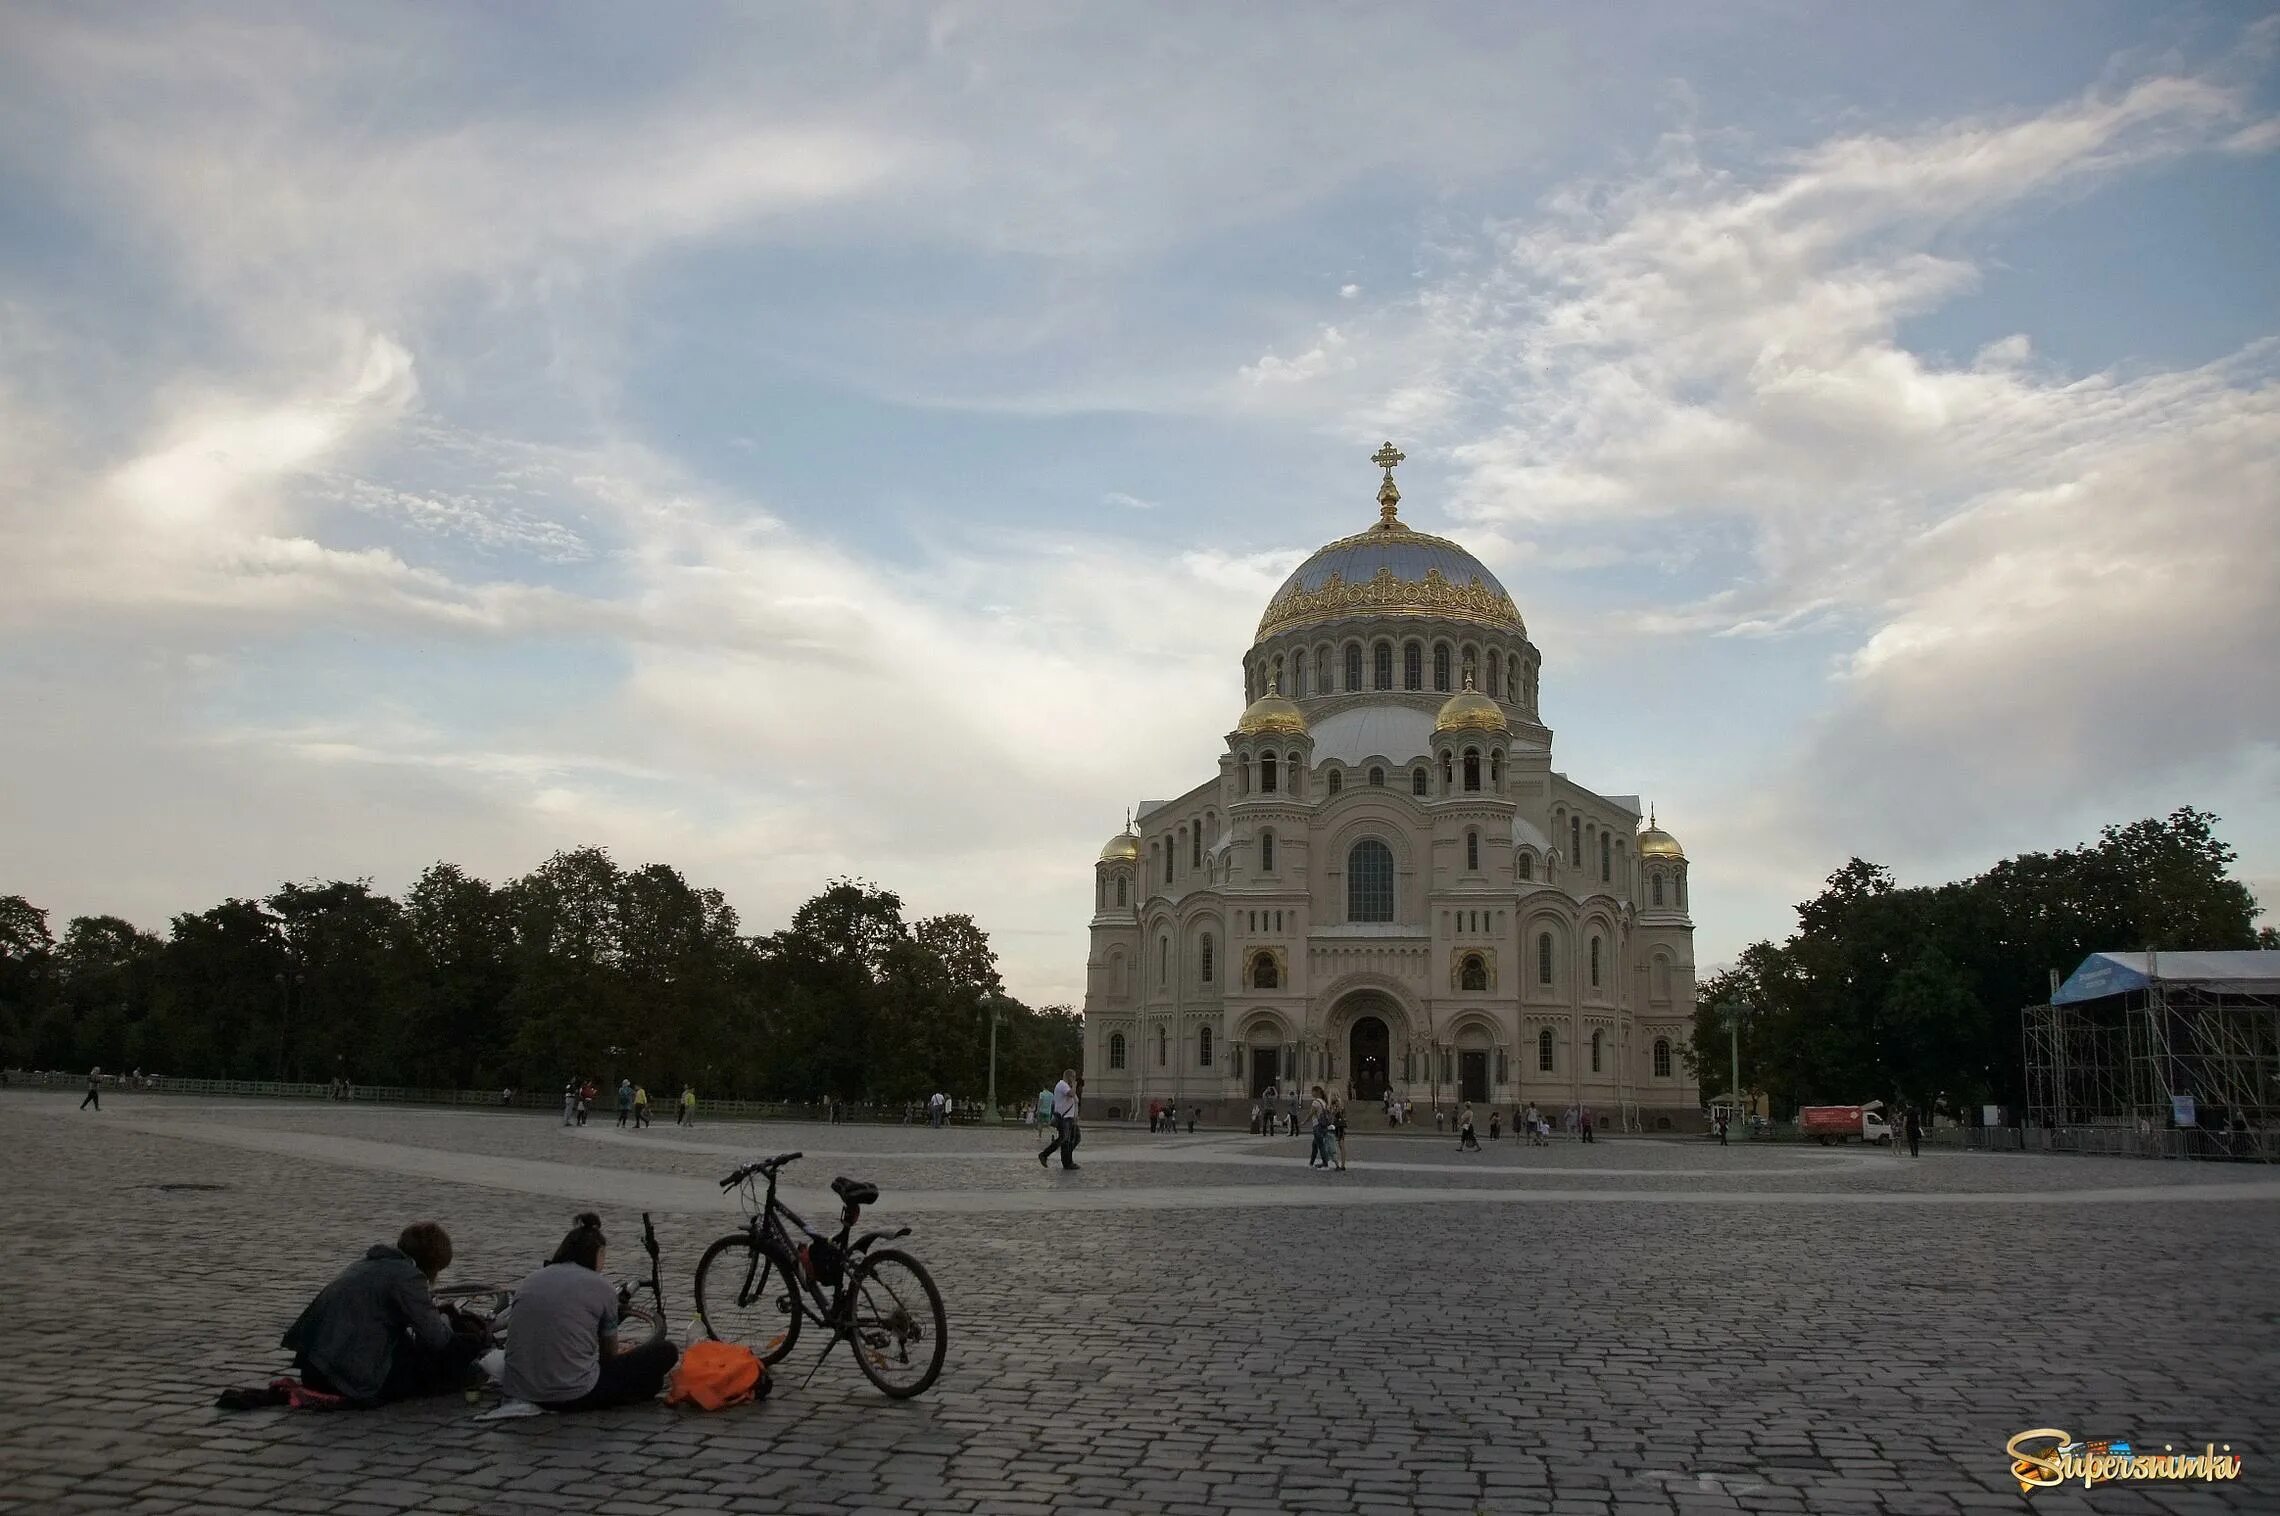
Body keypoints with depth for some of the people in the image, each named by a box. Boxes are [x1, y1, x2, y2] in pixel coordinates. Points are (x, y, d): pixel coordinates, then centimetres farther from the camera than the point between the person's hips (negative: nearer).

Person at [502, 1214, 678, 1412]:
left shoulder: (528, 1283, 14)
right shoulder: (602, 1288, 0)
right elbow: (610, 1352, 17)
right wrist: (626, 1350, 43)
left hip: (520, 1391, 7)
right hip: (574, 1395, -6)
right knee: (665, 1350, 8)